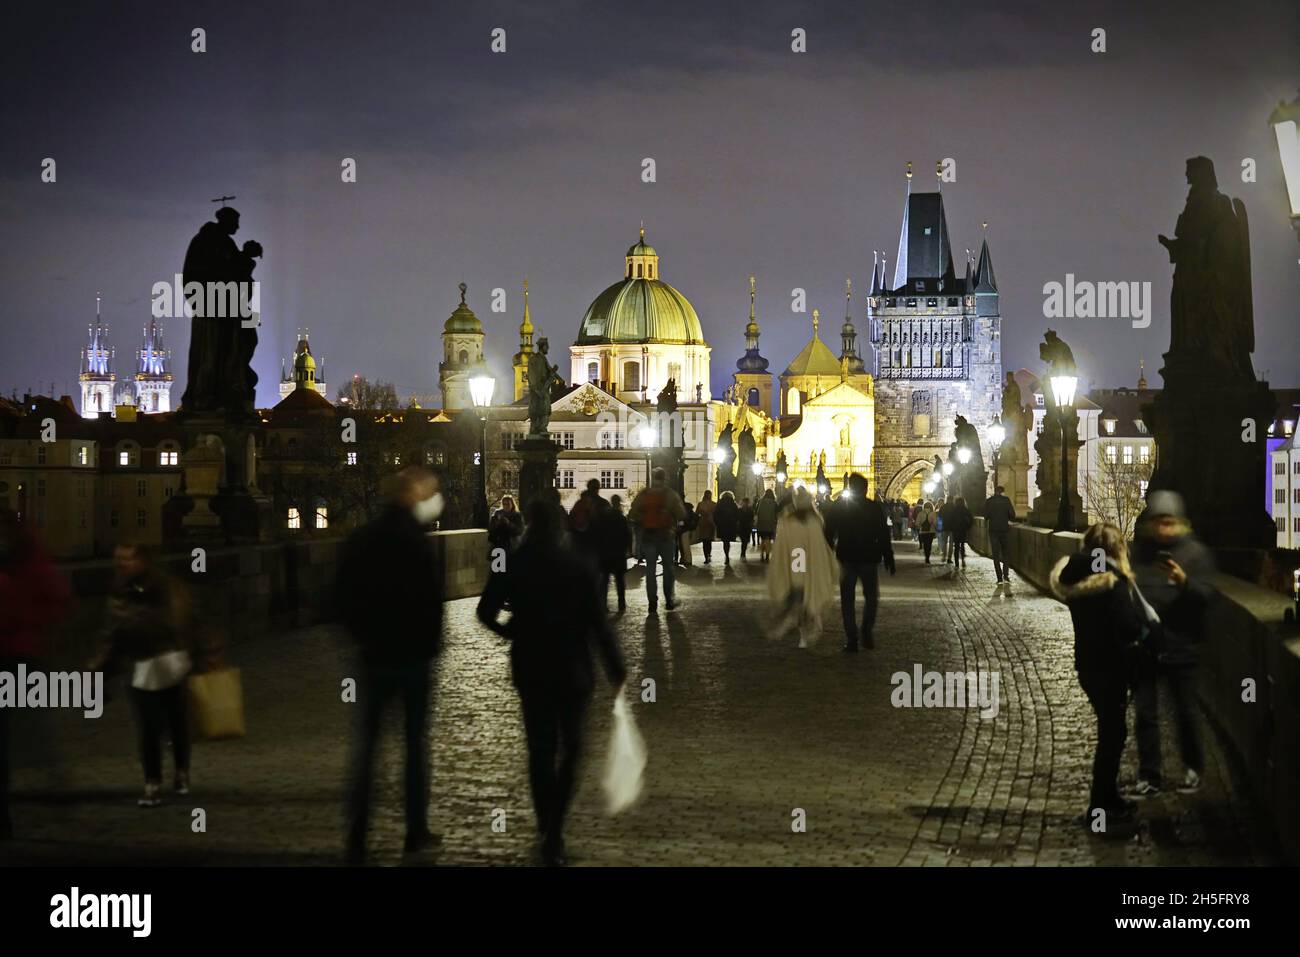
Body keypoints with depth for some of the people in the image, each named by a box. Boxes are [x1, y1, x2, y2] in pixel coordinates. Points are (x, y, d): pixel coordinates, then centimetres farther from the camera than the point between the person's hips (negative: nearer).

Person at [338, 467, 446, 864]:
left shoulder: (358, 541, 3)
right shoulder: (418, 544, -14)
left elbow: (345, 599, 6)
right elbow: (431, 603, -13)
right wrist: (432, 643, 2)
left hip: (373, 654, 4)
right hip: (412, 654, -4)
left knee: (365, 744, 6)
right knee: (416, 741, 8)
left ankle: (356, 836, 2)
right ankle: (416, 830, 13)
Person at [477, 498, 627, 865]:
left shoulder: (513, 567, -5)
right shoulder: (575, 567, -9)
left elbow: (486, 612, -3)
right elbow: (598, 622, -12)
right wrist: (617, 672, -8)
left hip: (530, 669, 1)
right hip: (573, 670, -1)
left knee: (540, 748, 12)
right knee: (570, 746, 14)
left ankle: (548, 830, 10)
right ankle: (554, 828, 1)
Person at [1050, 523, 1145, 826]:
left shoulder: (1075, 579, 2)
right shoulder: (1113, 583, -22)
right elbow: (1130, 628, -22)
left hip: (1087, 663, 8)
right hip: (1110, 665, -8)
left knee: (1110, 730, 20)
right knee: (1112, 733, 4)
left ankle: (1108, 797, 30)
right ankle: (1101, 805, 11)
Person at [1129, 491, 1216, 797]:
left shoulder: (1194, 552, -5)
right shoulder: (1138, 551, 3)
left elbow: (1207, 595, -12)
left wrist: (1184, 582, -29)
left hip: (1179, 648, -2)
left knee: (1185, 713, 9)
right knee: (1145, 714, 7)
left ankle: (1193, 769, 27)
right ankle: (1149, 776, 16)